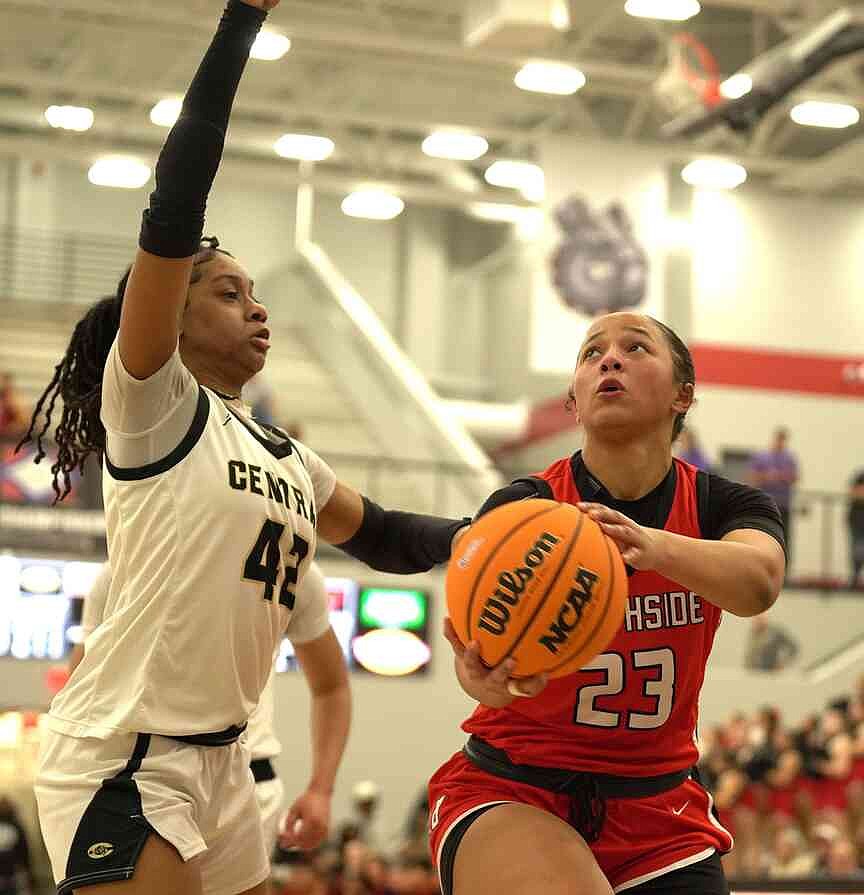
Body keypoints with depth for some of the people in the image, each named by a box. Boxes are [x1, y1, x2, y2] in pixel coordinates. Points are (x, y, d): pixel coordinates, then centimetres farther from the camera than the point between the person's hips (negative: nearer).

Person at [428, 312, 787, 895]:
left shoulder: (722, 506, -4)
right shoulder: (522, 509, -11)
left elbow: (758, 581, -28)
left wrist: (649, 542, -49)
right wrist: (486, 677, -55)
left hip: (659, 801, 3)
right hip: (511, 794, -3)